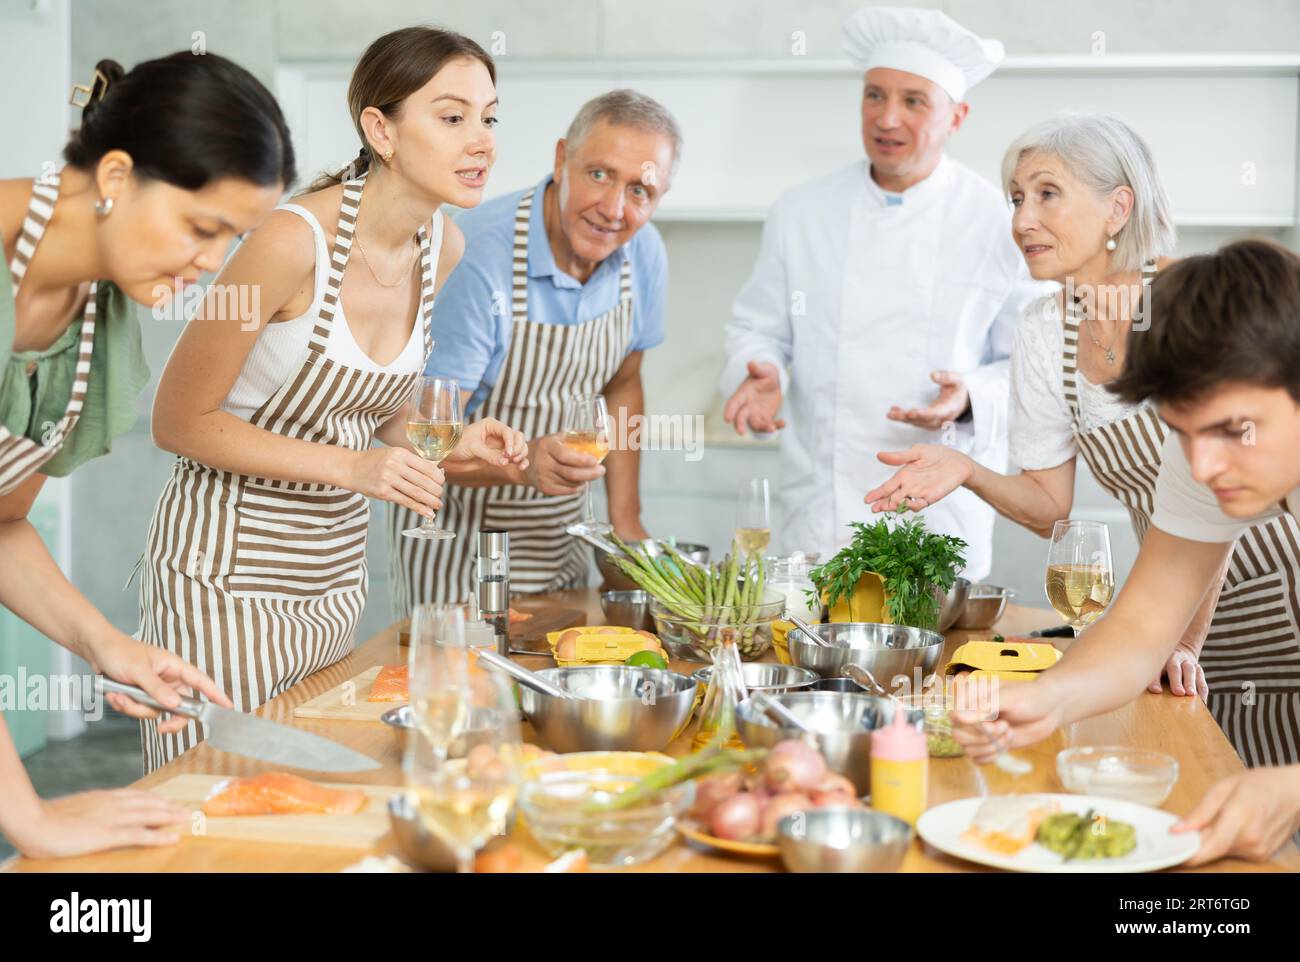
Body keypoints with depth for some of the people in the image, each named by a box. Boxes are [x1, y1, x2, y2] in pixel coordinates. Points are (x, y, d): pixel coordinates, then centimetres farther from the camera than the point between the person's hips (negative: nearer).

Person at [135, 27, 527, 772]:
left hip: (337, 566, 6)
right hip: (229, 568, -6)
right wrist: (350, 467, -22)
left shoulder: (444, 247, -1)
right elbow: (180, 421, -14)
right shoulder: (294, 239, -21)